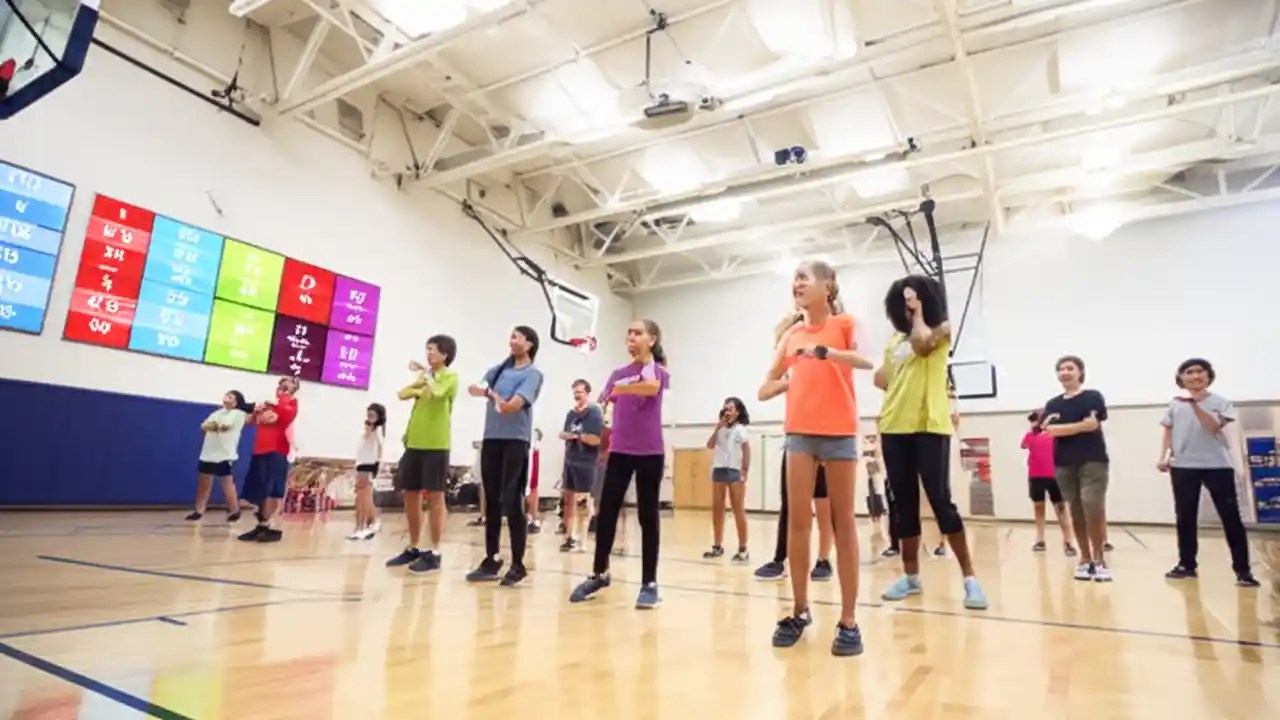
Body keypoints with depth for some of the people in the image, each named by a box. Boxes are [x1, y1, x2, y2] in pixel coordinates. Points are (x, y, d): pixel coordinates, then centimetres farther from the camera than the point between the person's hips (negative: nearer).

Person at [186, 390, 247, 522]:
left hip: (225, 455, -7)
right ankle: (199, 511, 20)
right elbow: (203, 426, 7)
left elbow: (224, 426, -17)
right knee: (203, 484, 11)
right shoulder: (217, 413, 18)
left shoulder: (238, 414, -4)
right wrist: (216, 426, -12)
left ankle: (235, 511, 4)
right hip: (208, 454, 7)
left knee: (227, 483, -5)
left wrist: (212, 426, 4)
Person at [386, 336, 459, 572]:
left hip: (436, 444, -7)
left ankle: (434, 553, 3)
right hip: (415, 442, 7)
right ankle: (414, 548, 22)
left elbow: (435, 392, -21)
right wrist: (418, 381, -9)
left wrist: (424, 373, -7)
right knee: (410, 495, 10)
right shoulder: (426, 375, 20)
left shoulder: (450, 376, -2)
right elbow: (402, 394, 6)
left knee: (434, 497, -3)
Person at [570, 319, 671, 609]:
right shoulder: (618, 374, 12)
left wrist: (621, 389, -16)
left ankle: (649, 583, 13)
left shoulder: (659, 370, -1)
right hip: (619, 451, 4)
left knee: (647, 516, 3)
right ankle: (599, 574, 23)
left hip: (650, 452, -4)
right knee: (606, 512, 5)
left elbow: (652, 387, -24)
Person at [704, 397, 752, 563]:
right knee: (717, 509, 7)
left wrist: (744, 472, -12)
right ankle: (717, 546, 17)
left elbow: (747, 453, -4)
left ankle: (743, 550, 2)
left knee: (738, 511, -2)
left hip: (735, 471, -5)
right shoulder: (720, 429, 13)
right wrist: (718, 427, -5)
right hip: (719, 470, 5)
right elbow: (710, 445, -1)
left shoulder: (741, 430, 0)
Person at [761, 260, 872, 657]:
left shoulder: (845, 323, 1)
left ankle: (848, 621, 8)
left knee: (843, 521, 2)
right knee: (797, 521, 3)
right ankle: (800, 611, 15)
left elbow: (866, 360, -20)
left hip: (839, 431, -4)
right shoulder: (791, 333, 13)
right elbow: (767, 385, 18)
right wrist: (784, 381, 1)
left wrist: (823, 351, -30)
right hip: (799, 431, 4)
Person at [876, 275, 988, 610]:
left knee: (940, 501, -8)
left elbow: (922, 343, -17)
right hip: (894, 426, 5)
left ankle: (970, 578, 2)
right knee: (904, 504, 8)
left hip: (929, 426, -5)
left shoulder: (941, 329, 4)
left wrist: (919, 313, -4)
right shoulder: (895, 339, 18)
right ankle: (911, 575, 18)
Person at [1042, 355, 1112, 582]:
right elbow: (1049, 429, -2)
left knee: (1092, 508, -13)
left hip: (1093, 460, -3)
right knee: (1076, 512, 6)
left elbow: (1091, 424, -10)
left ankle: (1099, 560, -1)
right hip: (1064, 464, 3)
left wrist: (1061, 429, -4)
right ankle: (1085, 559, 15)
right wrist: (1079, 426, -14)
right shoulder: (1052, 404, 12)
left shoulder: (1093, 397, 3)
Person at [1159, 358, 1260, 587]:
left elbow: (1213, 427, -15)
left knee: (1230, 516, -1)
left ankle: (1242, 569, 6)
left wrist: (1195, 404, -21)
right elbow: (1168, 433, 12)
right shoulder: (1175, 405, 7)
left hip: (1217, 466, -2)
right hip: (1183, 467, 2)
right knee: (1184, 517, 6)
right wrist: (1164, 456, 1)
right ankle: (1186, 564, 15)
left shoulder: (1220, 402, 1)